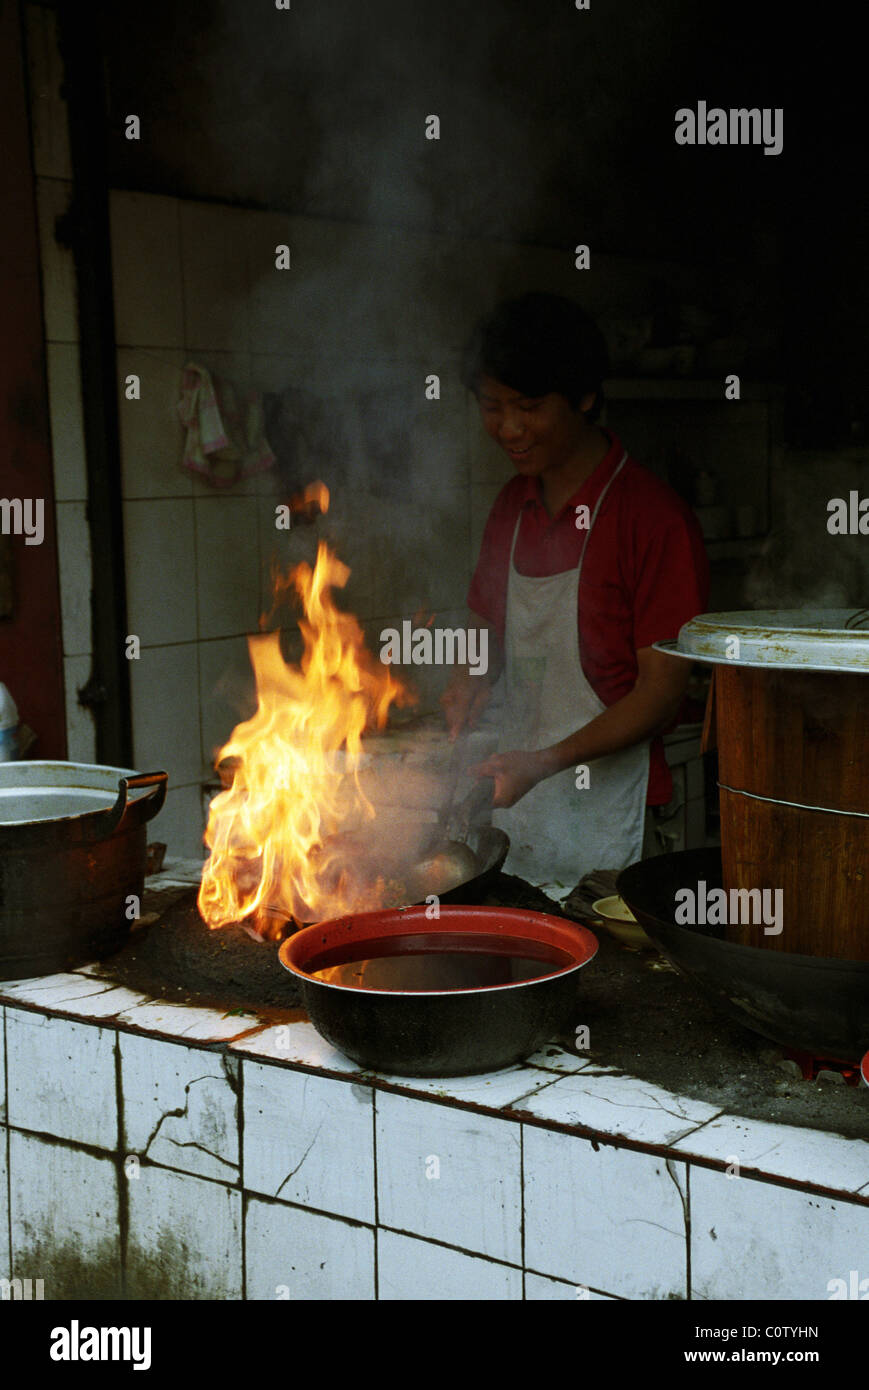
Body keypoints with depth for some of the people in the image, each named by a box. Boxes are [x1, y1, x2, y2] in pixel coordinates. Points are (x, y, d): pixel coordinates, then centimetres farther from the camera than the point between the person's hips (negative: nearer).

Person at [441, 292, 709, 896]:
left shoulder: (655, 517, -13)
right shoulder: (512, 506, 9)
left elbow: (662, 691, -13)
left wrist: (545, 762, -22)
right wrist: (476, 676, 1)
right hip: (519, 808, 6)